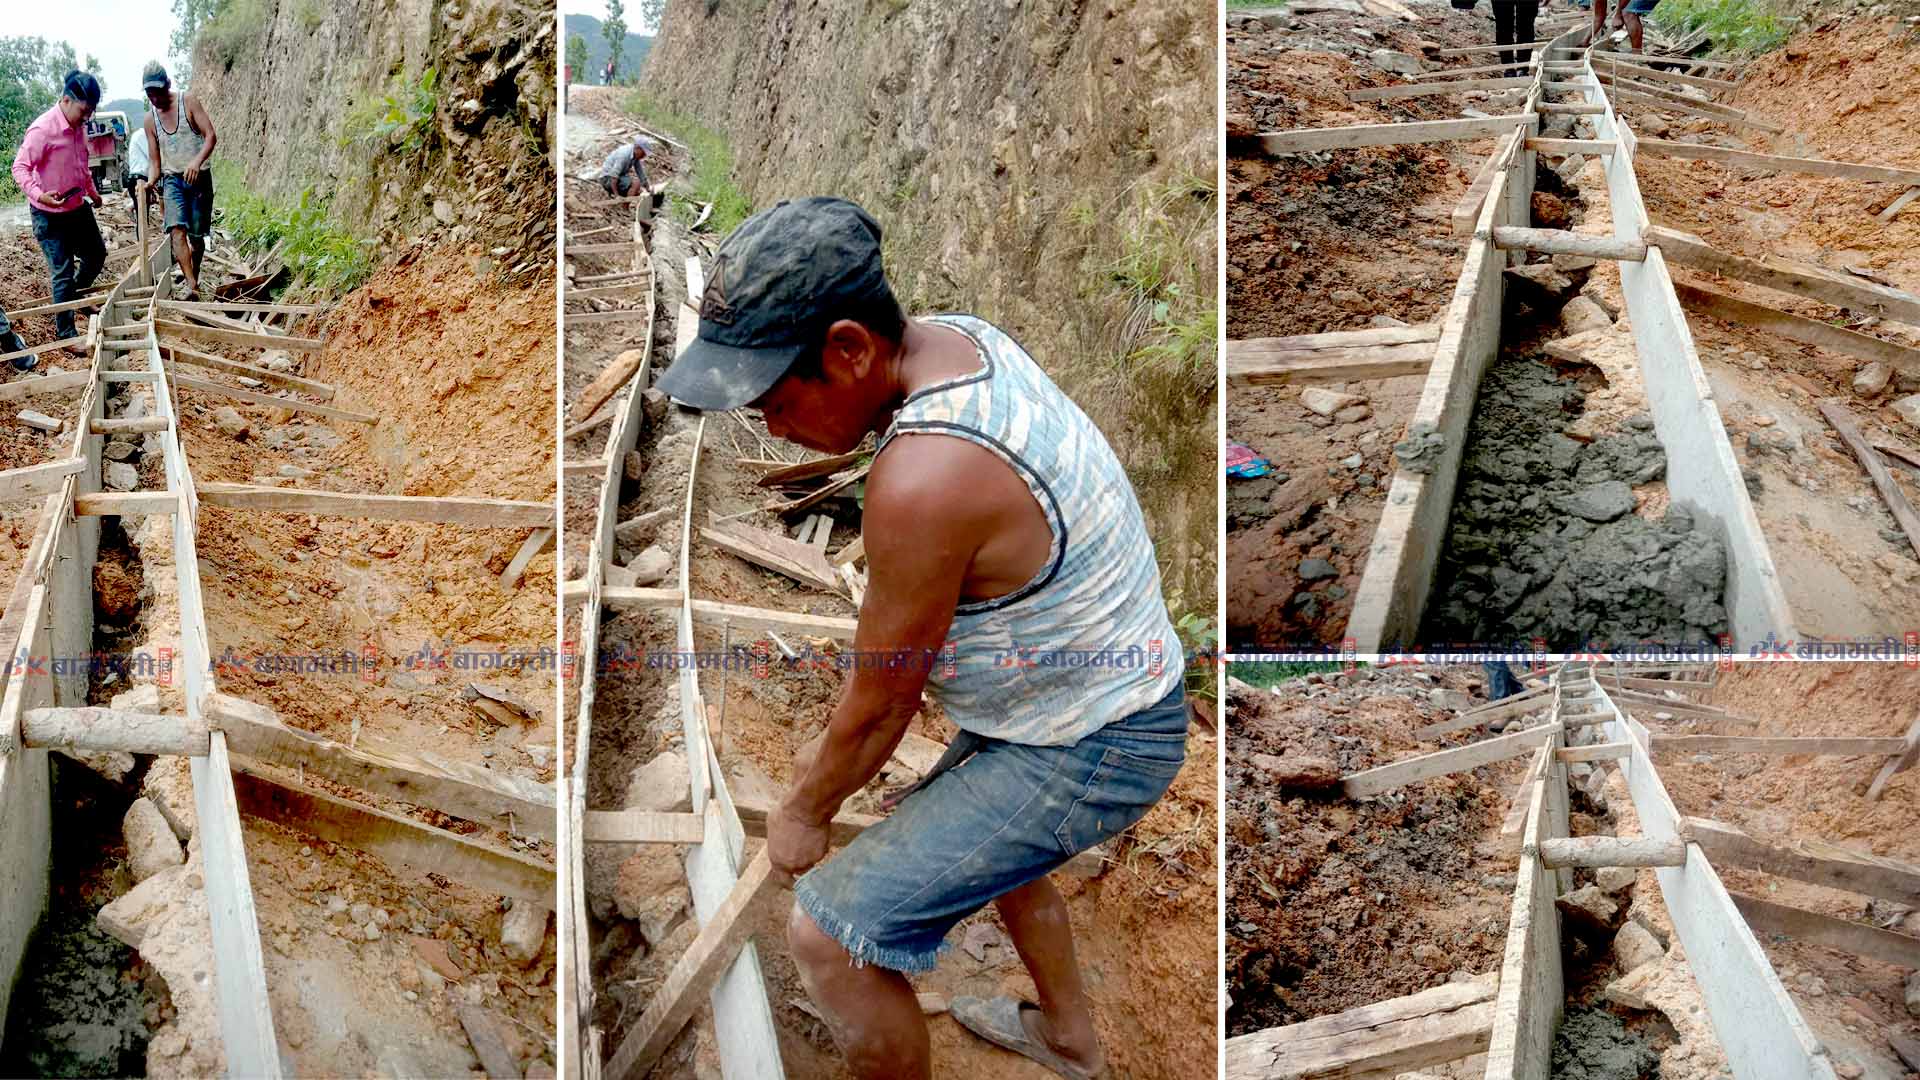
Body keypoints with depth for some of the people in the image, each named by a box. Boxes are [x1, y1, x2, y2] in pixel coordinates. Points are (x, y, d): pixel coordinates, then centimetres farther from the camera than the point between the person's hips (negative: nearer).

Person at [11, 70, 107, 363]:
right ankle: (65, 333, 9)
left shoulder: (79, 127, 1)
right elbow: (20, 167, -22)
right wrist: (38, 194, -37)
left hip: (78, 208, 8)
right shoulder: (42, 129, -23)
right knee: (63, 273, -3)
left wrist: (93, 192, 28)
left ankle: (75, 296, 47)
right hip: (50, 215, -8)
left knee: (96, 254, 21)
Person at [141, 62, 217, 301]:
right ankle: (192, 285, -30)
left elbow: (211, 136, -12)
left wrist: (197, 161, -29)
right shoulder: (150, 119, 7)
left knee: (196, 236, 5)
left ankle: (195, 278, 27)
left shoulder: (188, 102, -4)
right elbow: (155, 161, 10)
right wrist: (150, 182, -11)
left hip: (199, 177, -2)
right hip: (172, 180, 2)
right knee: (177, 230, -20)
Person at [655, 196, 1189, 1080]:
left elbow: (881, 702, -19)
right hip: (1109, 693, 10)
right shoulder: (955, 338, -5)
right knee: (971, 827, 35)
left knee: (829, 935, -9)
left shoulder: (923, 480, -34)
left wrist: (805, 812, 0)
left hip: (1088, 752, -10)